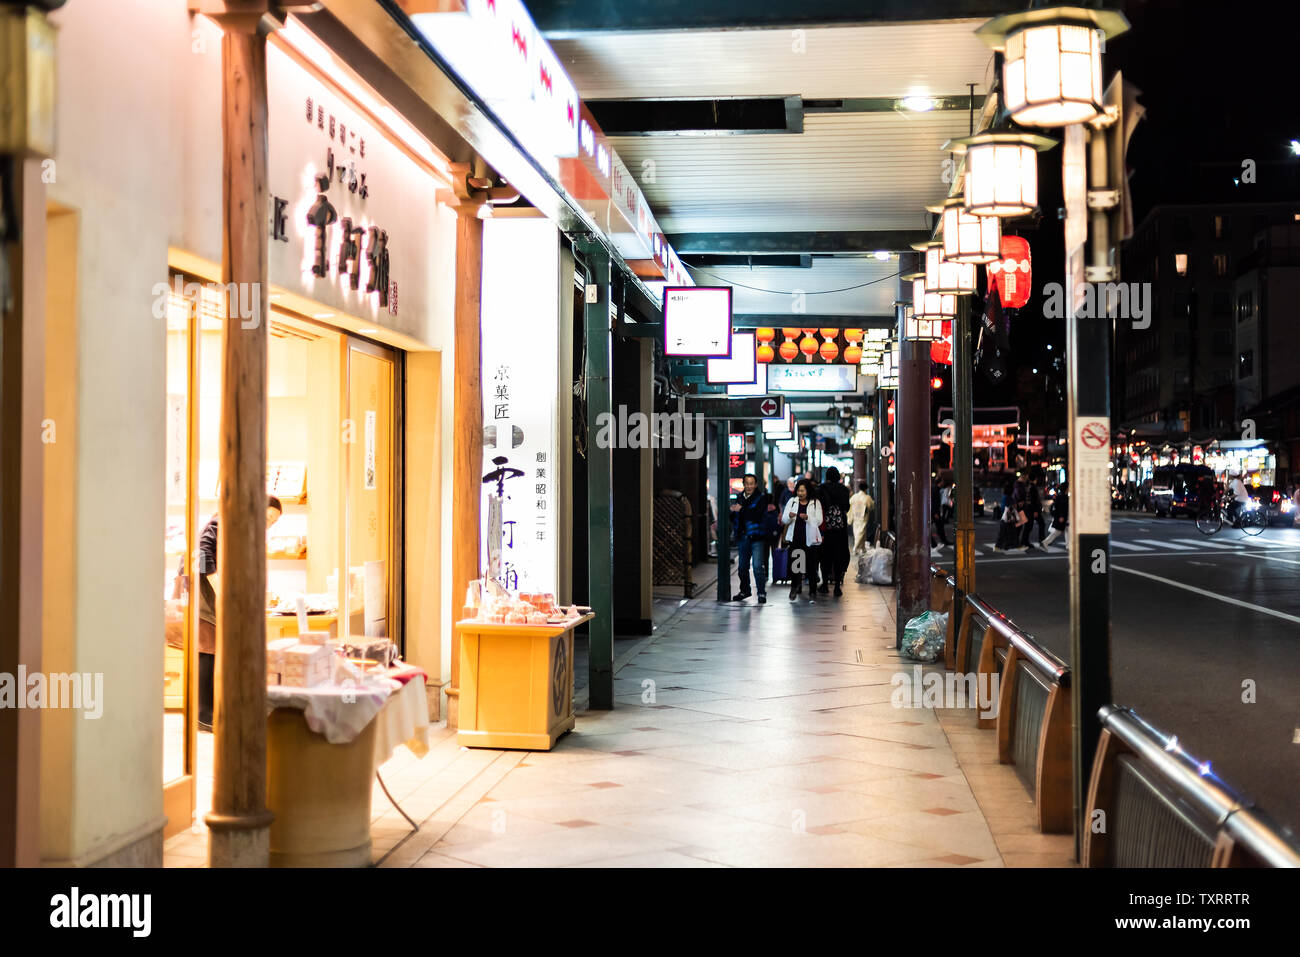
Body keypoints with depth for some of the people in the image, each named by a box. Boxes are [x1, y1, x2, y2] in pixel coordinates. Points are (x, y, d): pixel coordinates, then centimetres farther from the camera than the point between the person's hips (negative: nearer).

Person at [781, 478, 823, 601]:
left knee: (811, 565, -1)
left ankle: (812, 592, 7)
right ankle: (794, 588, 19)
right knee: (794, 563, -1)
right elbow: (784, 520, 6)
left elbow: (819, 520, -4)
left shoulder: (815, 503, 4)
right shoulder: (792, 502, 10)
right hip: (795, 538, 2)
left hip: (810, 539, -2)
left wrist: (807, 517, -22)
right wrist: (789, 516, -17)